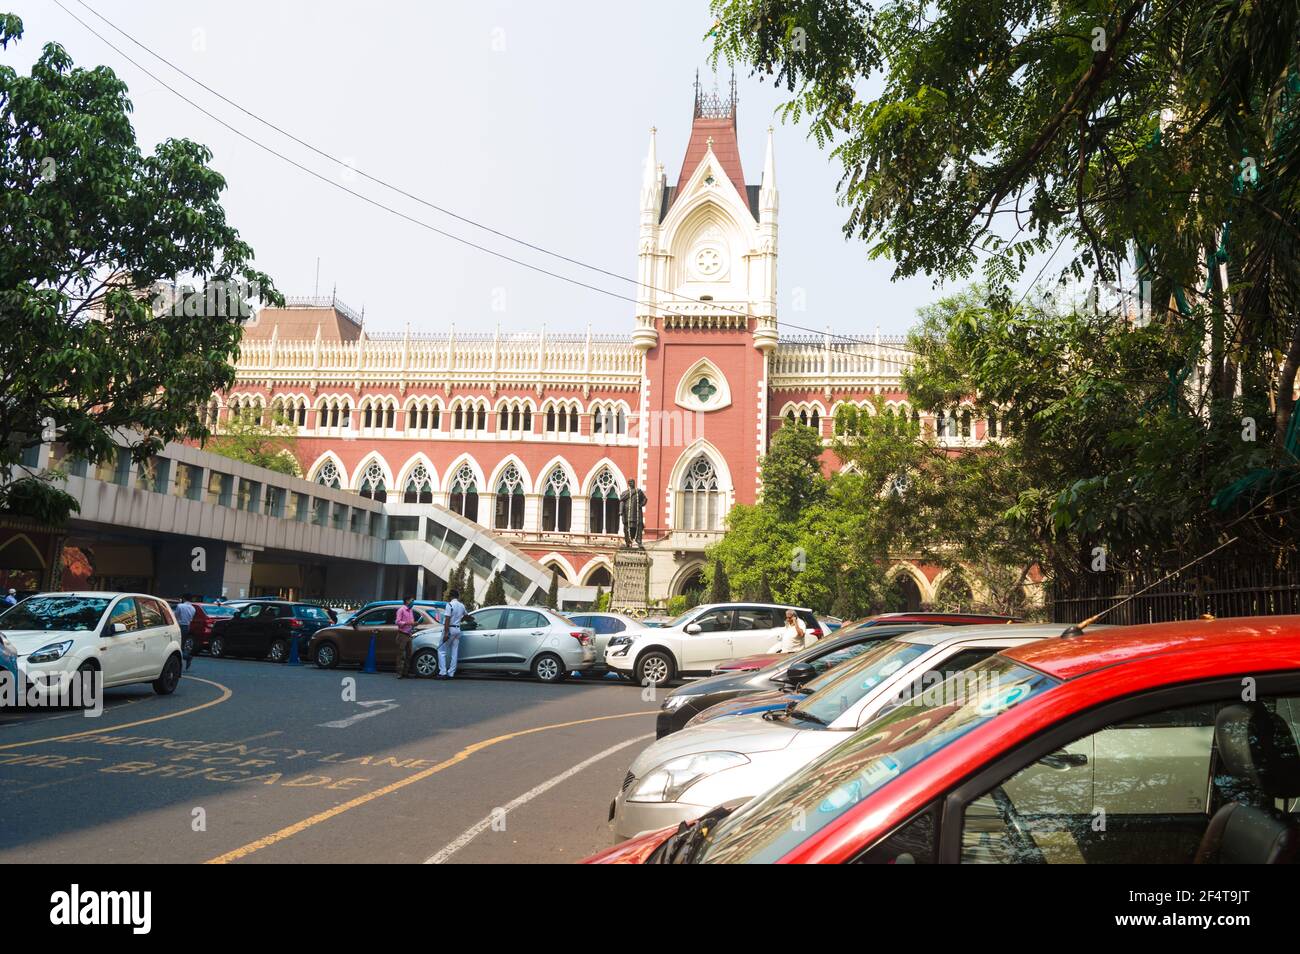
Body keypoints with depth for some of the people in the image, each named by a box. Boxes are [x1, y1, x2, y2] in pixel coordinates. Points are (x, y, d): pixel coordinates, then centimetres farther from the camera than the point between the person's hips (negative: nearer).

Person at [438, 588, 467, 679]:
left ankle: (443, 672, -10)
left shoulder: (450, 604, -12)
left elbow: (447, 619, -18)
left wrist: (446, 633, -21)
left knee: (442, 651, -2)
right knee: (454, 653, 7)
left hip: (450, 629, -7)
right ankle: (451, 673, 8)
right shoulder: (462, 606, 12)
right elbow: (464, 616, 29)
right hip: (458, 630, 7)